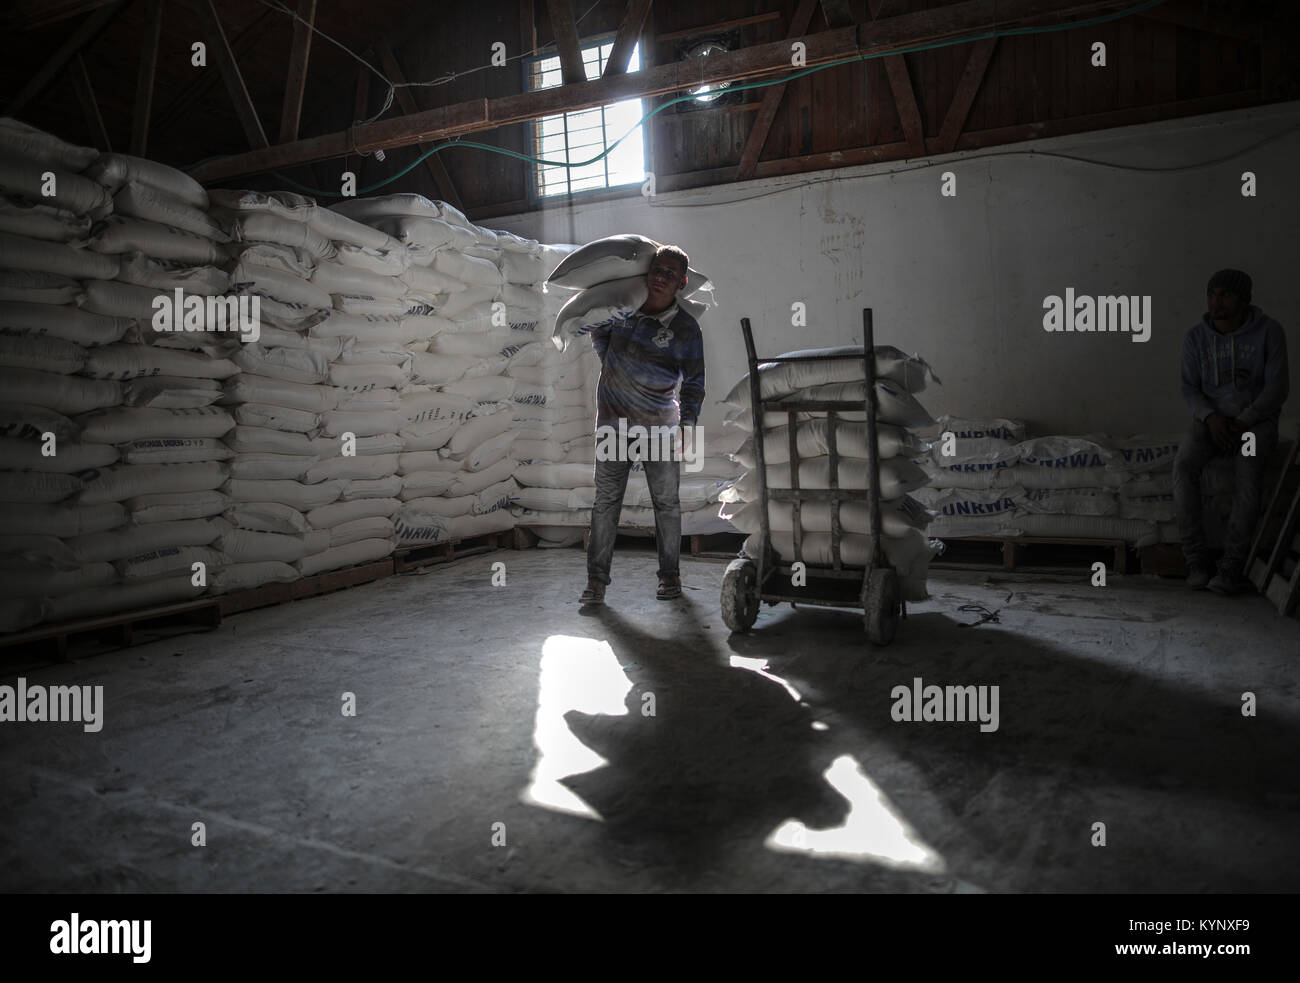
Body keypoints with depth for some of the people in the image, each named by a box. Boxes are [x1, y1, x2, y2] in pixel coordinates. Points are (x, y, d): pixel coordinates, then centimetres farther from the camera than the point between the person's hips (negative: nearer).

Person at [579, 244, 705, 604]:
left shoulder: (686, 328, -6)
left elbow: (694, 381, -2)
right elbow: (599, 331, 24)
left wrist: (685, 425, -10)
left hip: (660, 424, -2)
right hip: (613, 421, 2)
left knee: (666, 501, 5)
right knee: (606, 500, 1)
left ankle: (670, 575, 18)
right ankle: (597, 578, 6)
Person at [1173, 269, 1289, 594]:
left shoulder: (1268, 332, -2)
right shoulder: (1196, 338, 4)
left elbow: (1277, 387, -6)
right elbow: (1189, 388, 3)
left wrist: (1242, 423, -18)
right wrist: (1211, 417, -17)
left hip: (1256, 419, -2)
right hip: (1212, 418, 2)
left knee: (1248, 473, -32)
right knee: (1184, 464, -29)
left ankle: (1232, 566, -28)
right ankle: (1195, 558, -25)